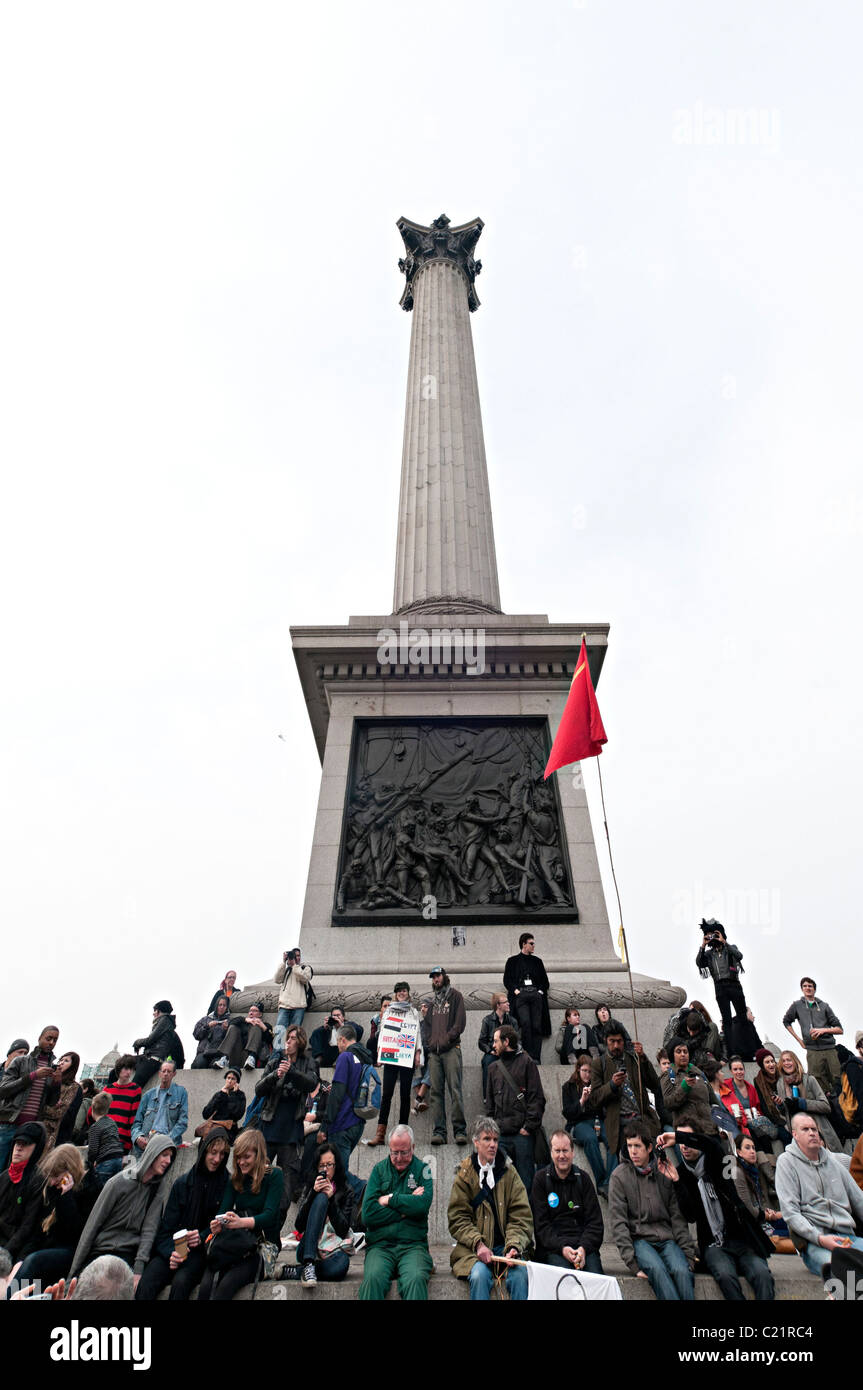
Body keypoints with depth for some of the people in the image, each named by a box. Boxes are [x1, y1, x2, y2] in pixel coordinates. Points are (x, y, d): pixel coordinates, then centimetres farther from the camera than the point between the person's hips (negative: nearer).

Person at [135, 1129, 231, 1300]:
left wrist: (202, 1238, -15)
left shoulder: (227, 1184, 0)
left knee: (181, 1281, -33)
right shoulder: (183, 1182, 7)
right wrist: (170, 1252, -13)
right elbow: (166, 1225, 6)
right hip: (174, 1247, 2)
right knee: (144, 1285, -27)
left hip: (202, 1250, -2)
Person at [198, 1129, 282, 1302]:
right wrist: (217, 1225, -23)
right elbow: (223, 1210, 1)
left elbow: (269, 1215, -14)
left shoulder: (274, 1176, -4)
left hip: (263, 1244, -4)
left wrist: (242, 1222, -32)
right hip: (237, 1240, 4)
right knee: (206, 1285, -23)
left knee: (225, 1286, -29)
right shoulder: (235, 1180, 11)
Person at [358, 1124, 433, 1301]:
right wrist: (405, 1208, -5)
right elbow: (368, 1214, 0)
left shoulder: (422, 1170, 9)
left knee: (416, 1279, -32)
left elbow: (423, 1204, -10)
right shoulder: (379, 1169, 12)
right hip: (380, 1245, 1)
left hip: (413, 1245, -1)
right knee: (373, 1279, -30)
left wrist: (389, 1199, -3)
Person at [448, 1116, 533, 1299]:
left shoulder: (509, 1173, 9)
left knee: (519, 1273, -28)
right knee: (479, 1274, -31)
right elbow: (457, 1219, 1)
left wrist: (514, 1246, -15)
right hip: (473, 1248, -1)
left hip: (505, 1246, 1)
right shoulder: (465, 1175, 4)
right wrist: (478, 1243, -15)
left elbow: (520, 1217, 3)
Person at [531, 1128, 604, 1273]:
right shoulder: (541, 1179, 6)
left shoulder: (583, 1178, 12)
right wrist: (562, 1247, -17)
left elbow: (595, 1222, 8)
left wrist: (584, 1248, -11)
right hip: (552, 1247, -2)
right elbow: (540, 1224, 0)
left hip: (584, 1244, 2)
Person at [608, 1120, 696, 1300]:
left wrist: (689, 1253, -1)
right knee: (656, 1268, -32)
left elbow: (677, 1216, 9)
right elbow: (618, 1222, -3)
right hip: (639, 1239, -2)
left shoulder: (665, 1171, 6)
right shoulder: (620, 1176, 0)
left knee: (681, 1270, -29)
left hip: (667, 1238, 2)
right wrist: (632, 1262, -13)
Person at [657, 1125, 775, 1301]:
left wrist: (678, 1136, -26)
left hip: (740, 1239, 1)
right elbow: (691, 1216, -7)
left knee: (762, 1274, -27)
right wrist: (676, 1181, -19)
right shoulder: (683, 1174, 5)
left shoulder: (715, 1164, 4)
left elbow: (713, 1144, -22)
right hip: (713, 1245, 0)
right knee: (726, 1275, -30)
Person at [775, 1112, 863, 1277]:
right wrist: (820, 1238, -18)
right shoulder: (786, 1161, 3)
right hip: (813, 1241, -5)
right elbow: (790, 1211, -5)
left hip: (847, 1235, 5)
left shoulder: (832, 1160, 20)